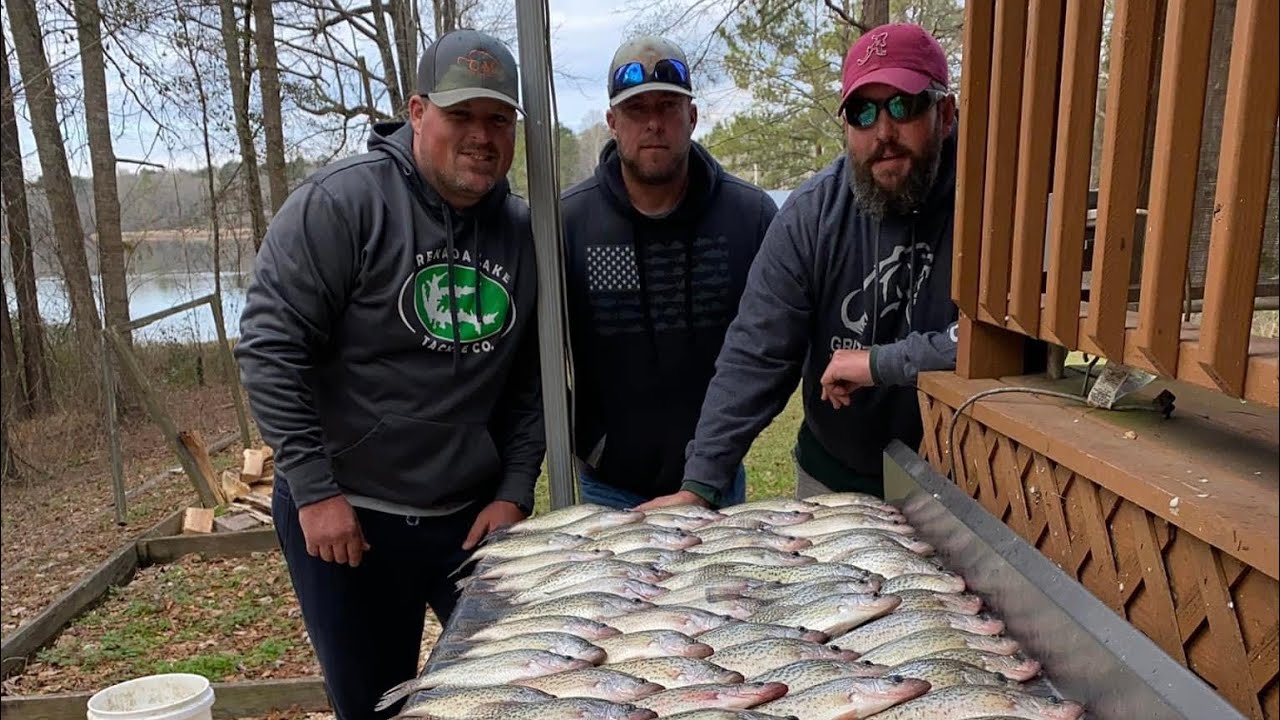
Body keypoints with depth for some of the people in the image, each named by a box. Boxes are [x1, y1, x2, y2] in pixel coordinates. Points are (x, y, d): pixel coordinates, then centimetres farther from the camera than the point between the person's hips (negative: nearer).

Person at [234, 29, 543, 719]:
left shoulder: (522, 230, 2)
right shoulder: (340, 201, -13)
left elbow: (530, 381, 5)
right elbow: (270, 346, -14)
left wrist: (514, 491, -1)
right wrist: (314, 491, -15)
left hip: (475, 518, 4)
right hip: (345, 519, -3)